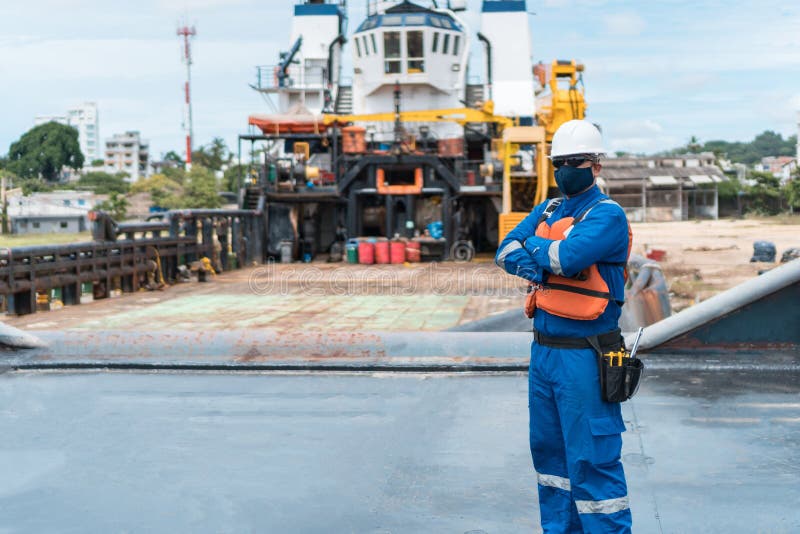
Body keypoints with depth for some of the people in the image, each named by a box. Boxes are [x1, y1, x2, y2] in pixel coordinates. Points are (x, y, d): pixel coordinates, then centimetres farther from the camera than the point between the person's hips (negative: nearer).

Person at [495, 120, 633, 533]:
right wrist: (537, 266, -14)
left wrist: (534, 246, -6)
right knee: (549, 449, 17)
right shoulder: (547, 211, 14)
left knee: (591, 460, -5)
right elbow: (506, 251, 4)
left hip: (584, 357, -8)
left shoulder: (607, 215, -10)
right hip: (543, 350, 8)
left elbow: (567, 255, -25)